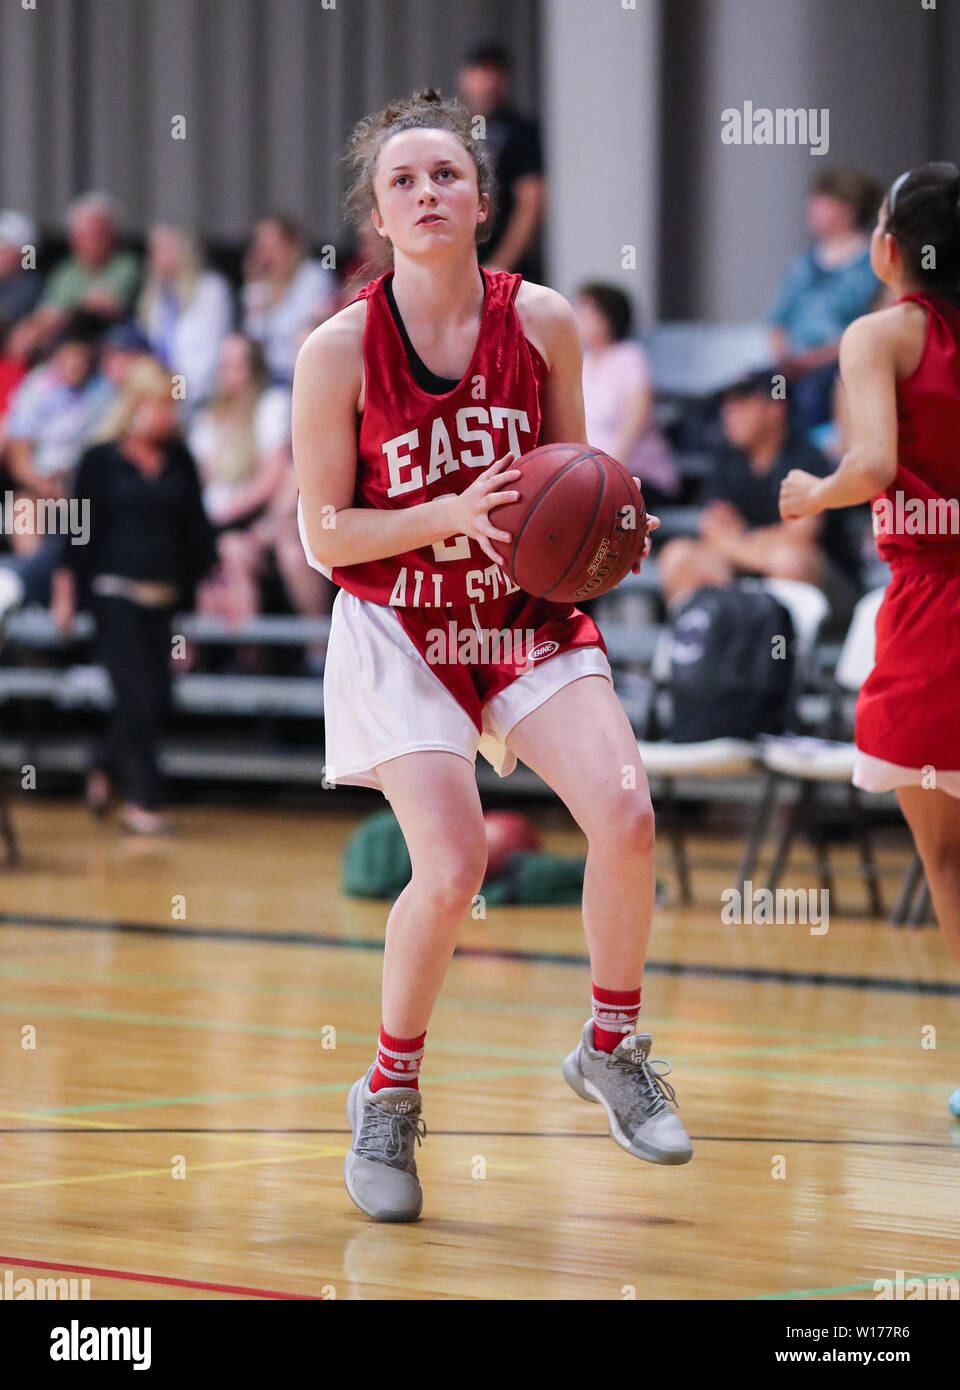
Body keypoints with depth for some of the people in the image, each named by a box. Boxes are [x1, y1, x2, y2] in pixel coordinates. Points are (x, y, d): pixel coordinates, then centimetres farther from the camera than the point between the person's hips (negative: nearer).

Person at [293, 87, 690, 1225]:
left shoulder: (541, 321, -4)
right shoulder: (340, 350, -11)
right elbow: (325, 536, -8)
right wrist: (449, 515, -23)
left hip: (529, 617, 3)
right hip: (399, 630, -3)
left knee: (625, 813, -17)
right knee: (451, 866, -17)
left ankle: (612, 1049, 8)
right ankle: (389, 1097, 7)